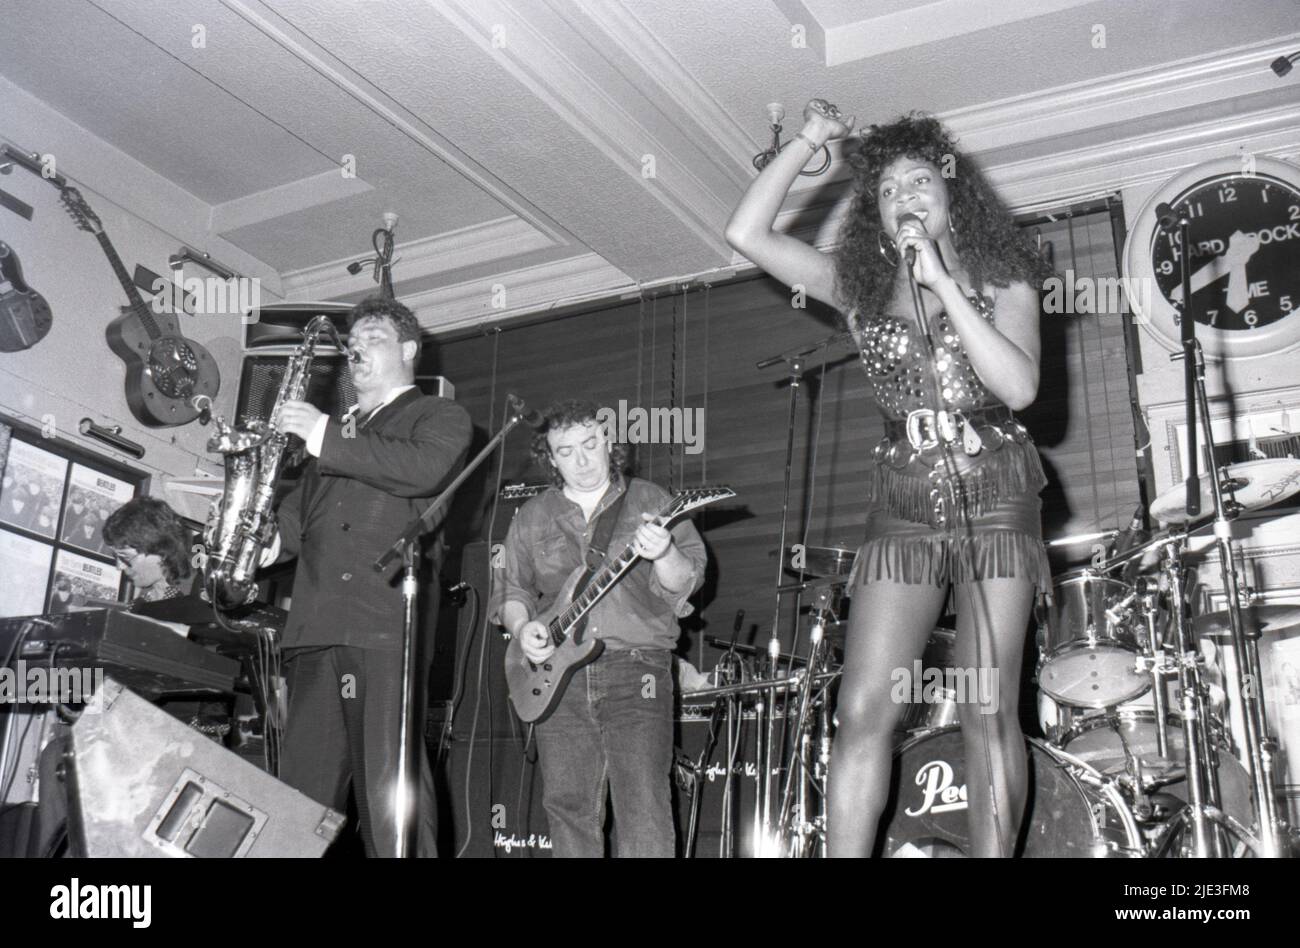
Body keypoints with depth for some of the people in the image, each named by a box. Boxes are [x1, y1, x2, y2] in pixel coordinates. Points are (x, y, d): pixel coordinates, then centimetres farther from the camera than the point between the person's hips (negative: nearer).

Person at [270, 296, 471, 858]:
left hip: (386, 626, -6)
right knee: (301, 794, 1)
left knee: (389, 791, -13)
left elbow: (424, 469, -10)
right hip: (316, 627, 6)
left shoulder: (440, 416, 13)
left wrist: (326, 438, -12)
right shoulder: (336, 431, 30)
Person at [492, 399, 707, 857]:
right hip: (557, 675, 3)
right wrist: (522, 628, -3)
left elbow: (684, 584, -2)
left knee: (644, 810, -10)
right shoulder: (533, 517, 14)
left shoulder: (649, 502, 5)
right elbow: (509, 589, 18)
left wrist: (663, 555, -24)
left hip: (636, 670, -3)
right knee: (569, 810, 5)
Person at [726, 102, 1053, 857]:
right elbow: (747, 235, 2)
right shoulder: (862, 287, 11)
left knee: (989, 710, -5)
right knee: (864, 709, -6)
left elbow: (1018, 386, -13)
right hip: (903, 506, 2)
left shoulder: (1002, 280, 5)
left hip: (994, 497, -2)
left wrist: (942, 284, -14)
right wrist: (808, 144, 3)